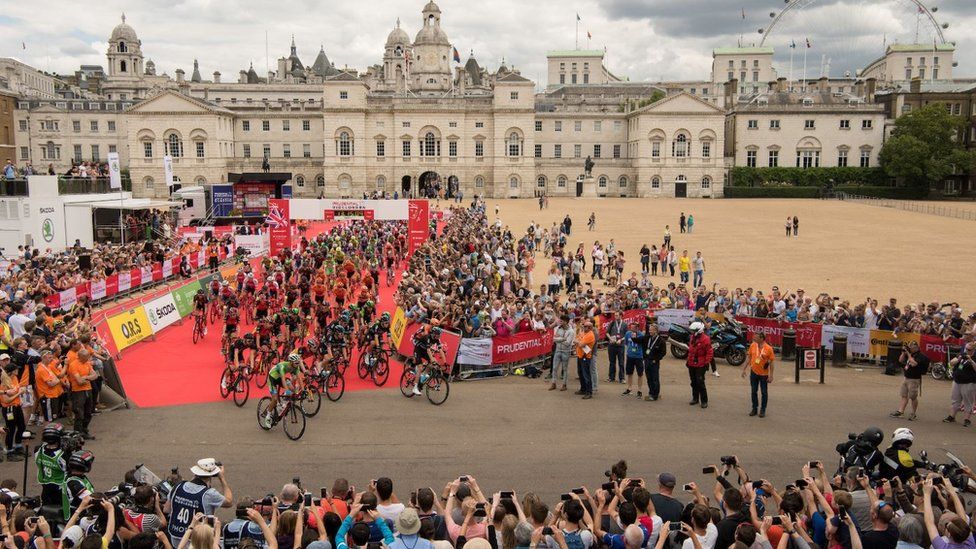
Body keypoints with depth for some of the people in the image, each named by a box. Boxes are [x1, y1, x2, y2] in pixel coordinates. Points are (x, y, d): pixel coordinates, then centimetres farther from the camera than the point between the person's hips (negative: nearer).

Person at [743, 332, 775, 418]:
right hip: (754, 372, 3)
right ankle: (754, 408, 24)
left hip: (764, 374, -3)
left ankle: (763, 410, 19)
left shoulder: (768, 348, -14)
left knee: (764, 392, 6)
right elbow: (749, 357, 8)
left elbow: (771, 362, -9)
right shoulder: (752, 346, -3)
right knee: (754, 391, 11)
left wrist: (771, 376, -10)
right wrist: (744, 369, 8)